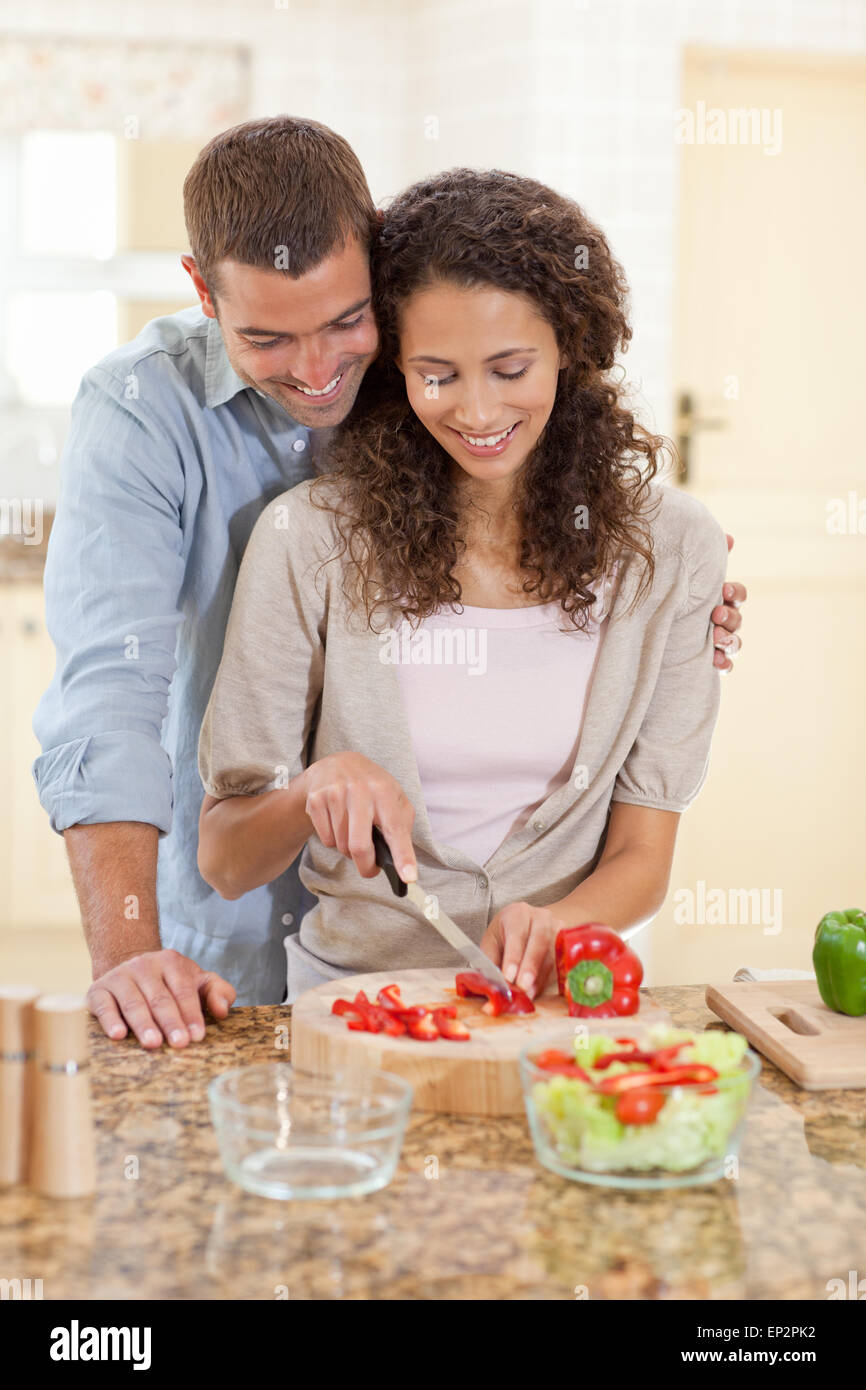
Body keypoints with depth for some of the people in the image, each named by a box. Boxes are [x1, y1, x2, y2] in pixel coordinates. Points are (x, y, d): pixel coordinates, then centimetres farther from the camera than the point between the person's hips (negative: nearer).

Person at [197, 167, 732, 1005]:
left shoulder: (671, 547, 0)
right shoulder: (309, 537, -5)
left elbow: (641, 859, 3)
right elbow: (225, 864, 1)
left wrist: (549, 928, -17)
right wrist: (311, 792, -19)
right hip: (351, 987, 0)